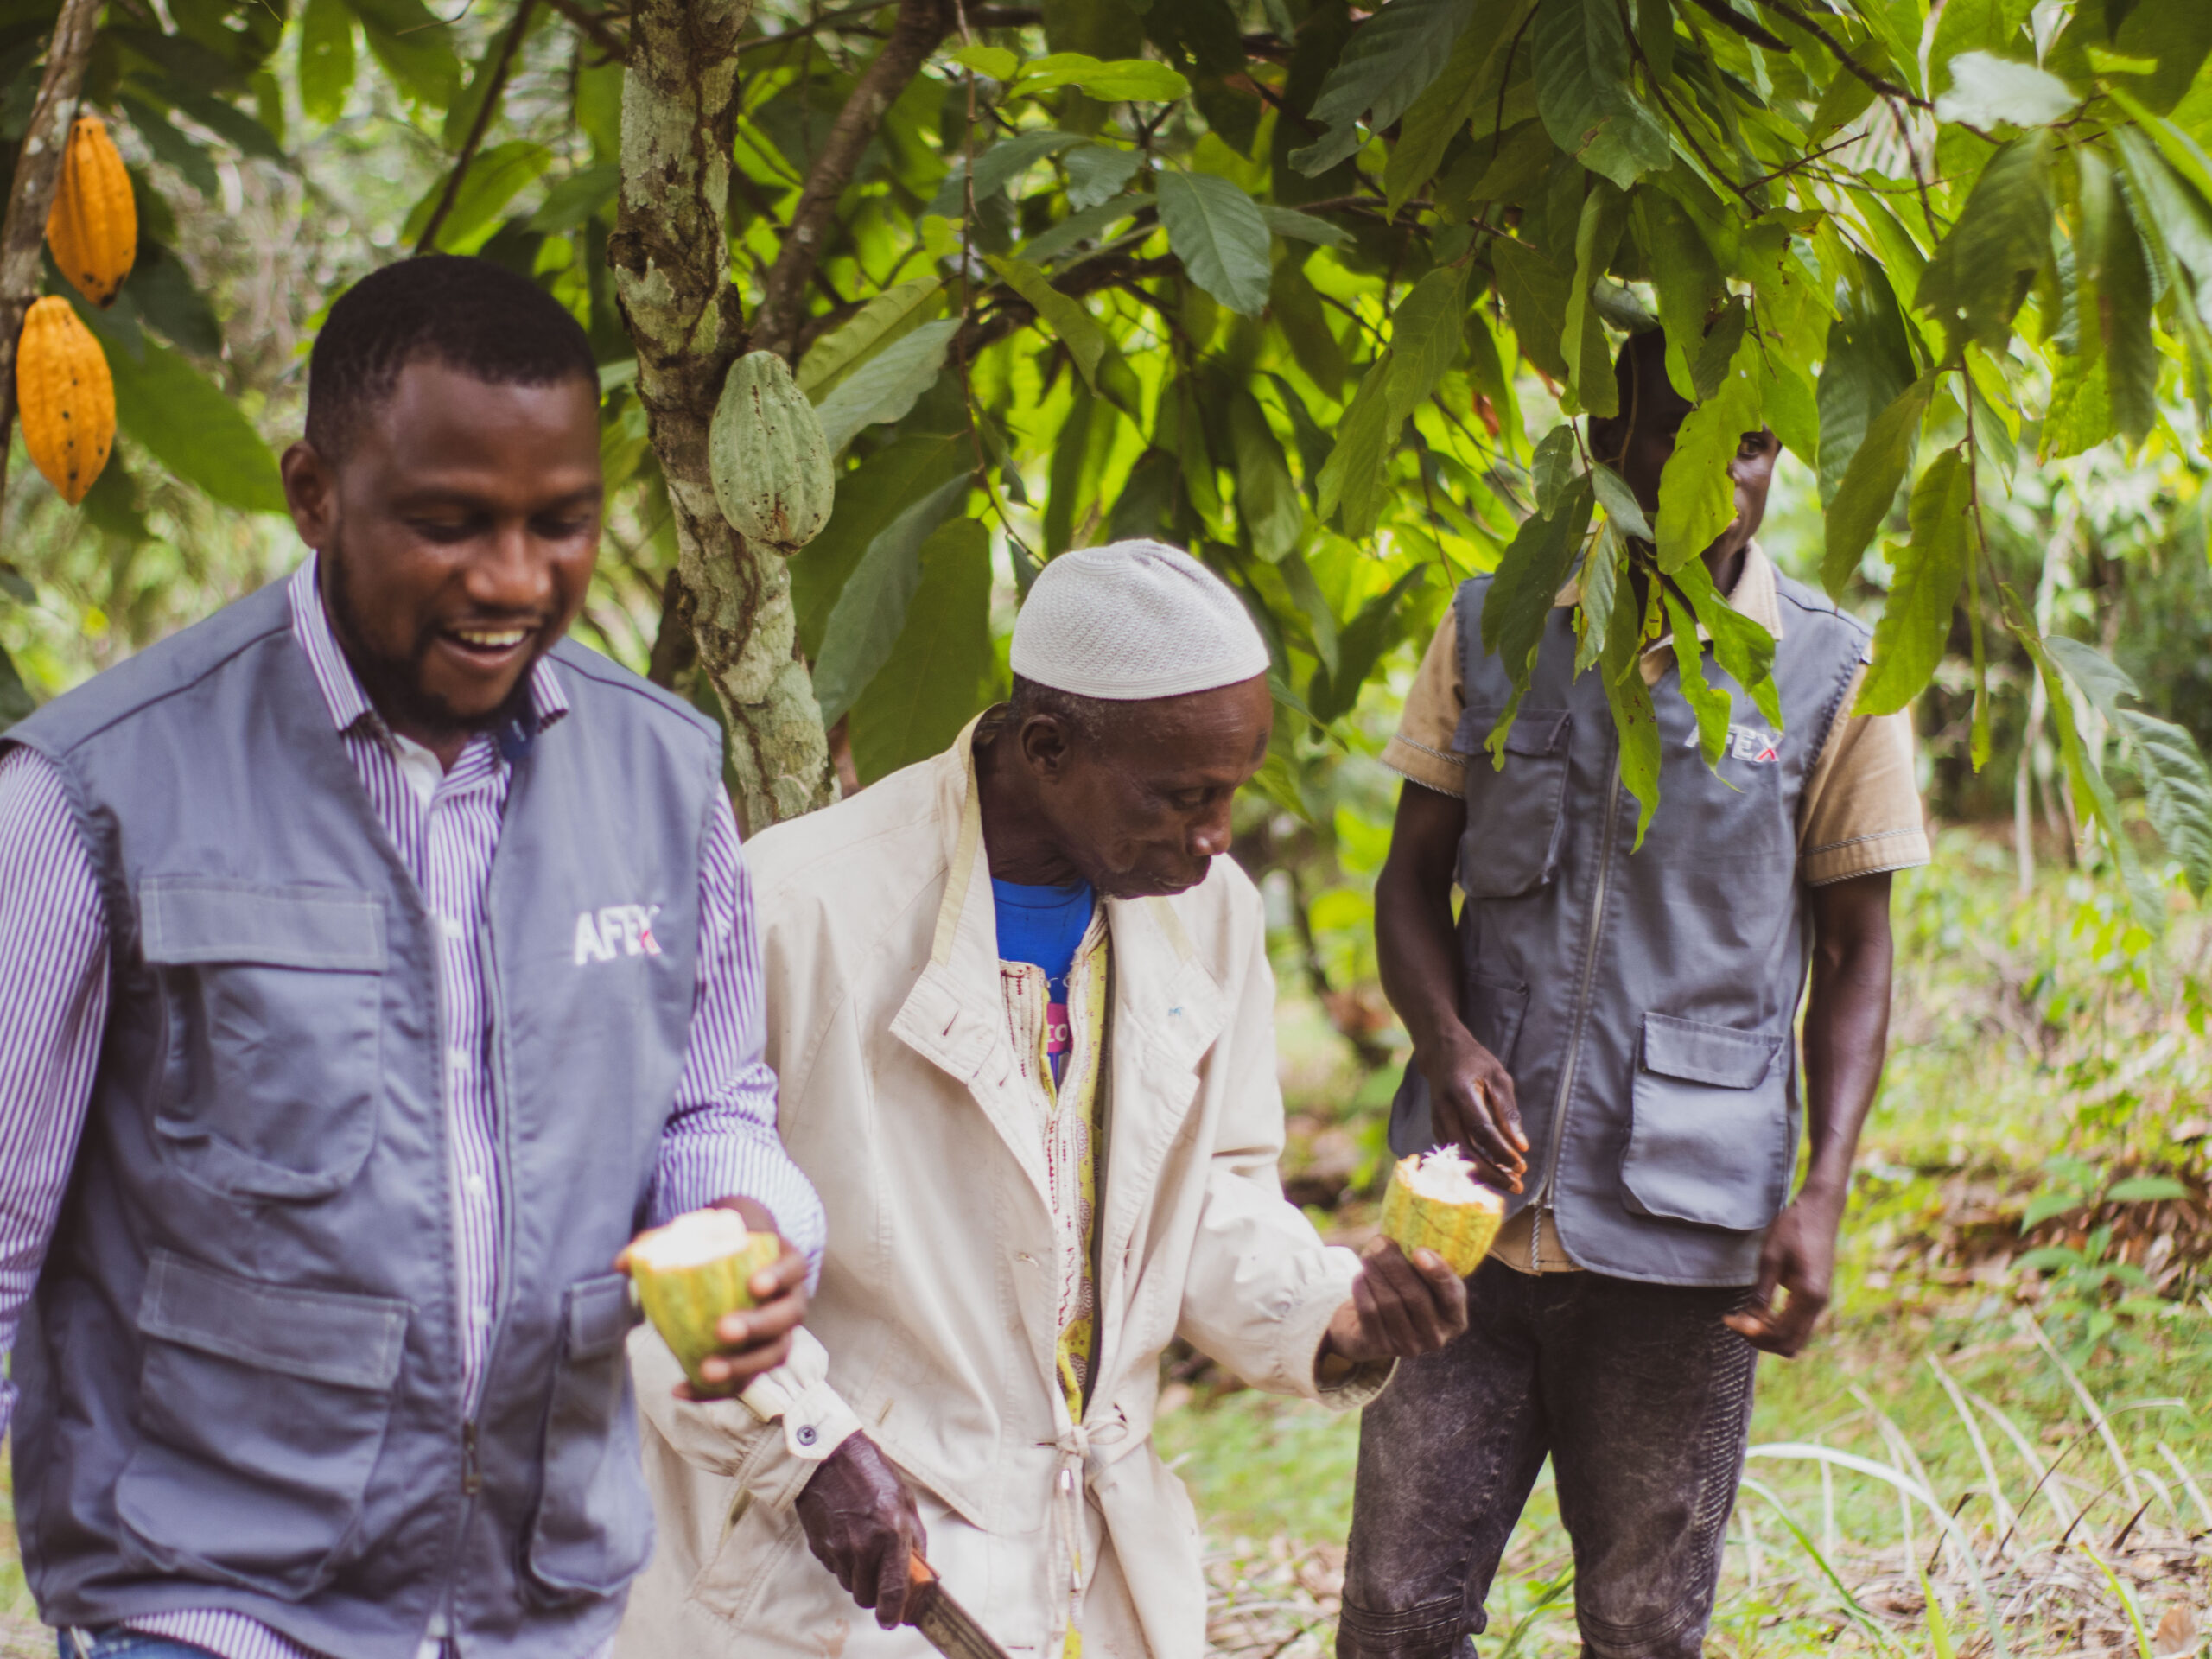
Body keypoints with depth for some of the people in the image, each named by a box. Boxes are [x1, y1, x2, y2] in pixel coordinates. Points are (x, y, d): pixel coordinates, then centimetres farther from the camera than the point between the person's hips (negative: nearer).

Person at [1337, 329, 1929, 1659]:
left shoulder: (1831, 675, 1)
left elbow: (1856, 955, 6)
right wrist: (1444, 1038, -9)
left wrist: (1824, 1193, -7)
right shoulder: (1492, 630, 6)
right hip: (1475, 1203, 2)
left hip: (1683, 1239, -1)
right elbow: (1415, 874, 12)